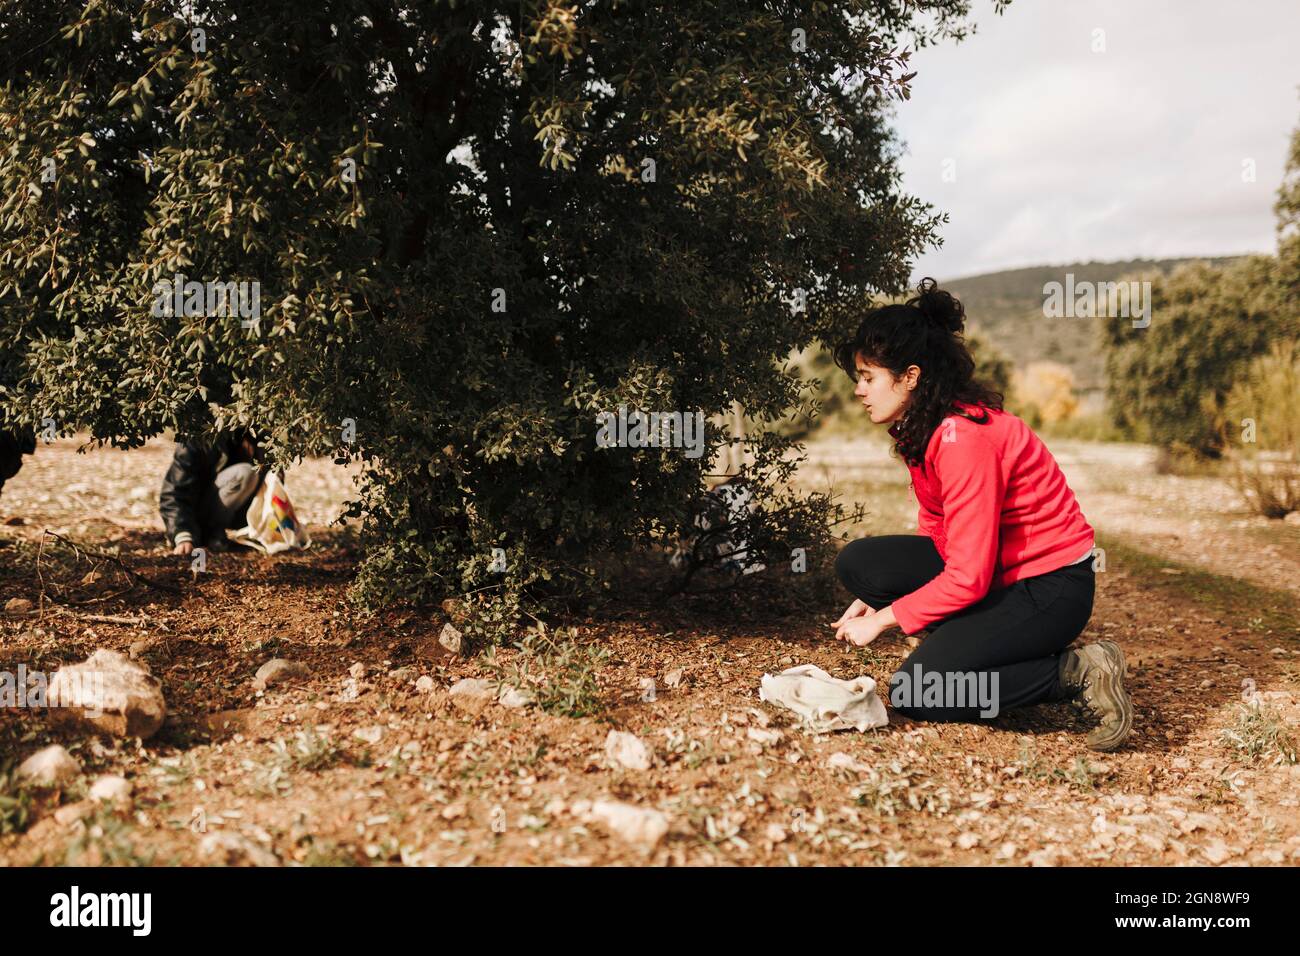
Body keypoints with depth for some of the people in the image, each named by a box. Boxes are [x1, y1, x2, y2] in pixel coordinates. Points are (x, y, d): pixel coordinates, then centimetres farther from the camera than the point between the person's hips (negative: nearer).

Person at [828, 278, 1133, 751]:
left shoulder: (964, 437, -26)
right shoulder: (922, 428, 3)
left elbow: (968, 577, -26)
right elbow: (937, 534, 9)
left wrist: (883, 619, -16)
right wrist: (875, 599, -2)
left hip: (1050, 587, -9)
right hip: (992, 569, 9)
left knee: (912, 694, -15)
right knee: (858, 562, -5)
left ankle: (1077, 674, -7)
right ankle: (967, 650, 2)